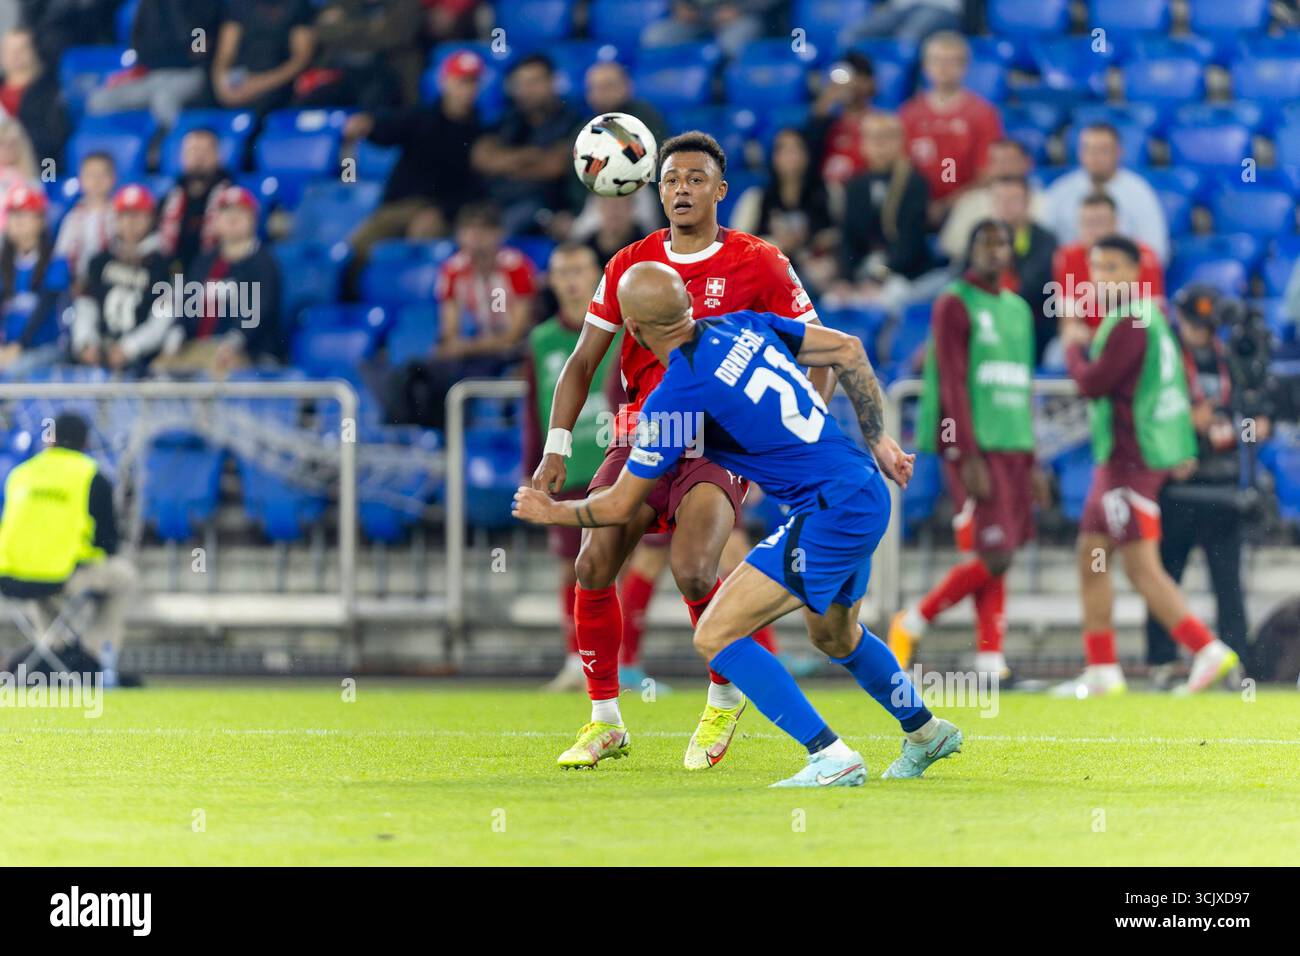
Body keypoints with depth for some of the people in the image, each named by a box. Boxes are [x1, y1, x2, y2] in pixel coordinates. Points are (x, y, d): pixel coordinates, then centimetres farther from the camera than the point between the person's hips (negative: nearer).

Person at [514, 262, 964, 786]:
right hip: (867, 493, 9)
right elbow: (847, 349, 10)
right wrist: (877, 440, 17)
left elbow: (620, 506, -5)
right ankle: (926, 733, 51)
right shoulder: (741, 325, 4)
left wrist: (550, 511, 13)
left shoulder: (673, 398, -16)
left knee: (716, 636, -9)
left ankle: (832, 758, -11)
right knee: (834, 637, 31)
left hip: (829, 516, -9)